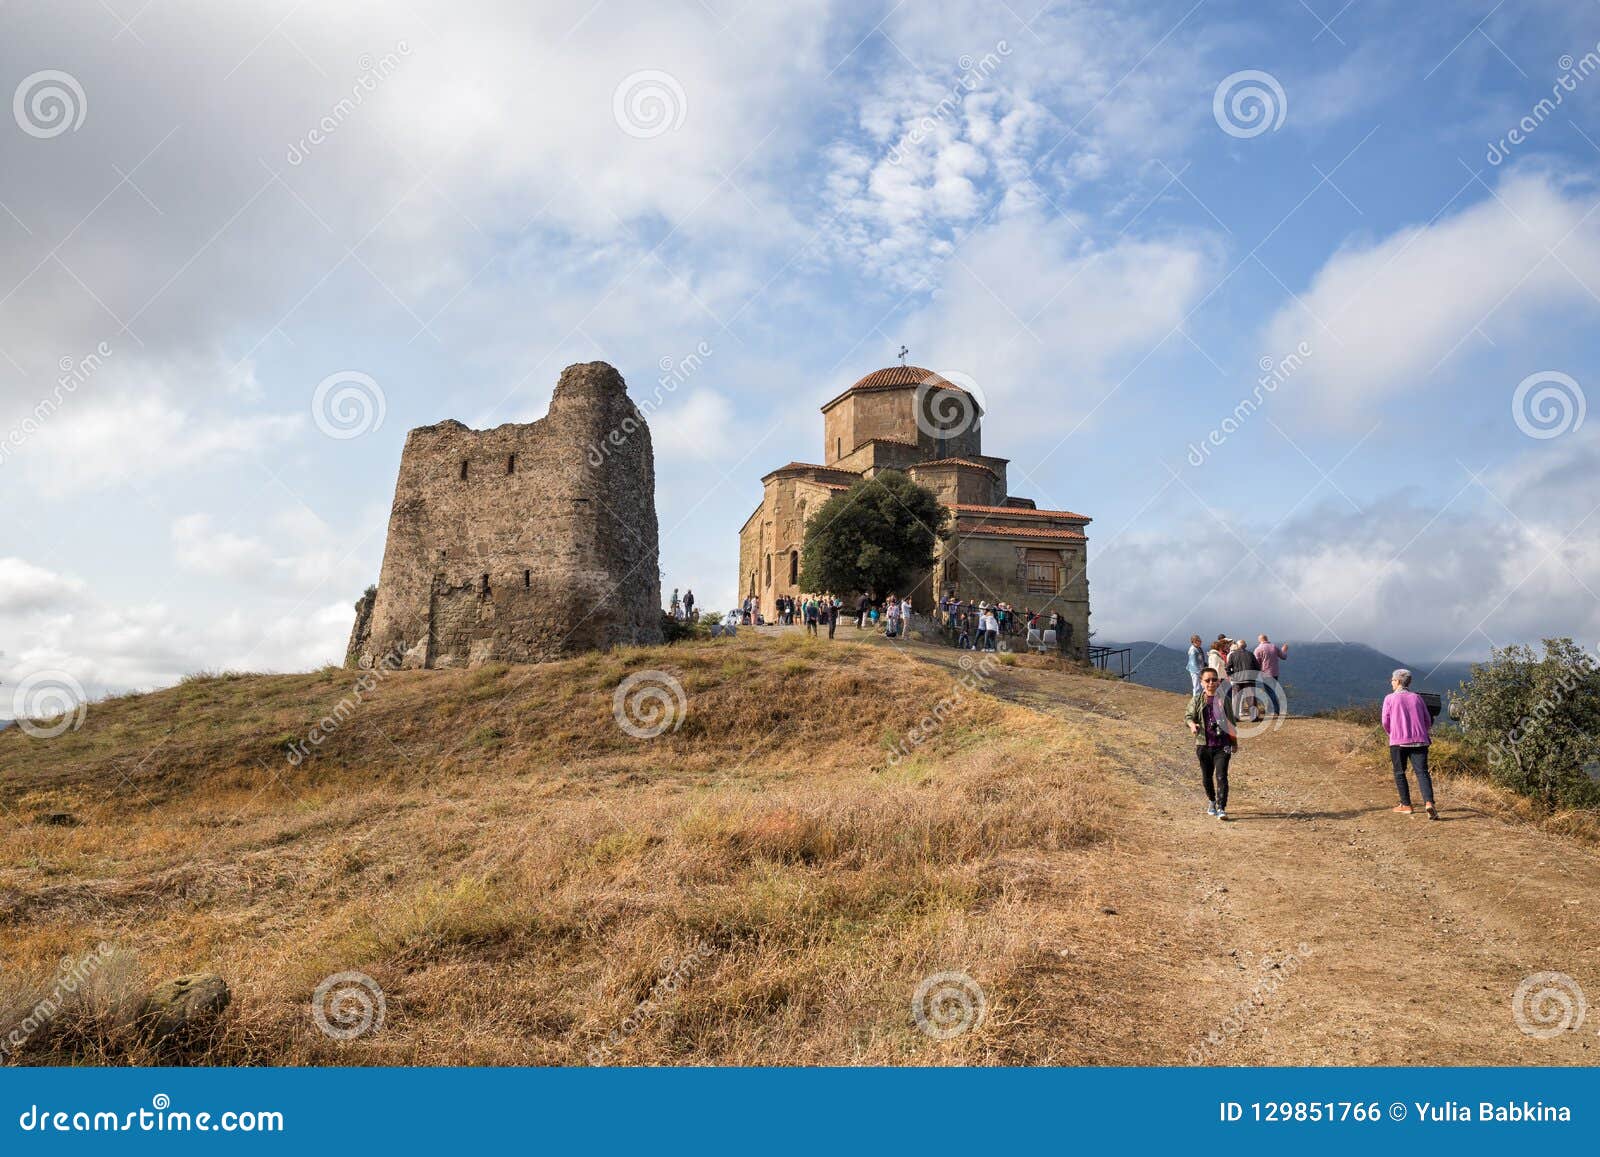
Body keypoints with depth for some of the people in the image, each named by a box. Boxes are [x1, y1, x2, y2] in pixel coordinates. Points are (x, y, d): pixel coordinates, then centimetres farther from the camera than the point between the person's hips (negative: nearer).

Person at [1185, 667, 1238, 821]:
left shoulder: (1224, 700, 2)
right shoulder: (1197, 700, 1)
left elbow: (1231, 722, 10)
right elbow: (1188, 715, -5)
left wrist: (1235, 742, 15)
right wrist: (1192, 724, -28)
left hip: (1222, 746, -1)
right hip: (1203, 745, 1)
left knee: (1221, 776, -11)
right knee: (1206, 777, 14)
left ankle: (1221, 808, -10)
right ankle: (1211, 801, 37)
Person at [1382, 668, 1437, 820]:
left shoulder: (1390, 698, 1)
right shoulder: (1417, 697, 12)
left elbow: (1386, 722, -1)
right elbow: (1428, 721, 13)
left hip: (1398, 741, -3)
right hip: (1419, 740, 3)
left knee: (1399, 773, 11)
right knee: (1422, 772, -4)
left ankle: (1406, 805, 13)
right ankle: (1429, 803, -22)